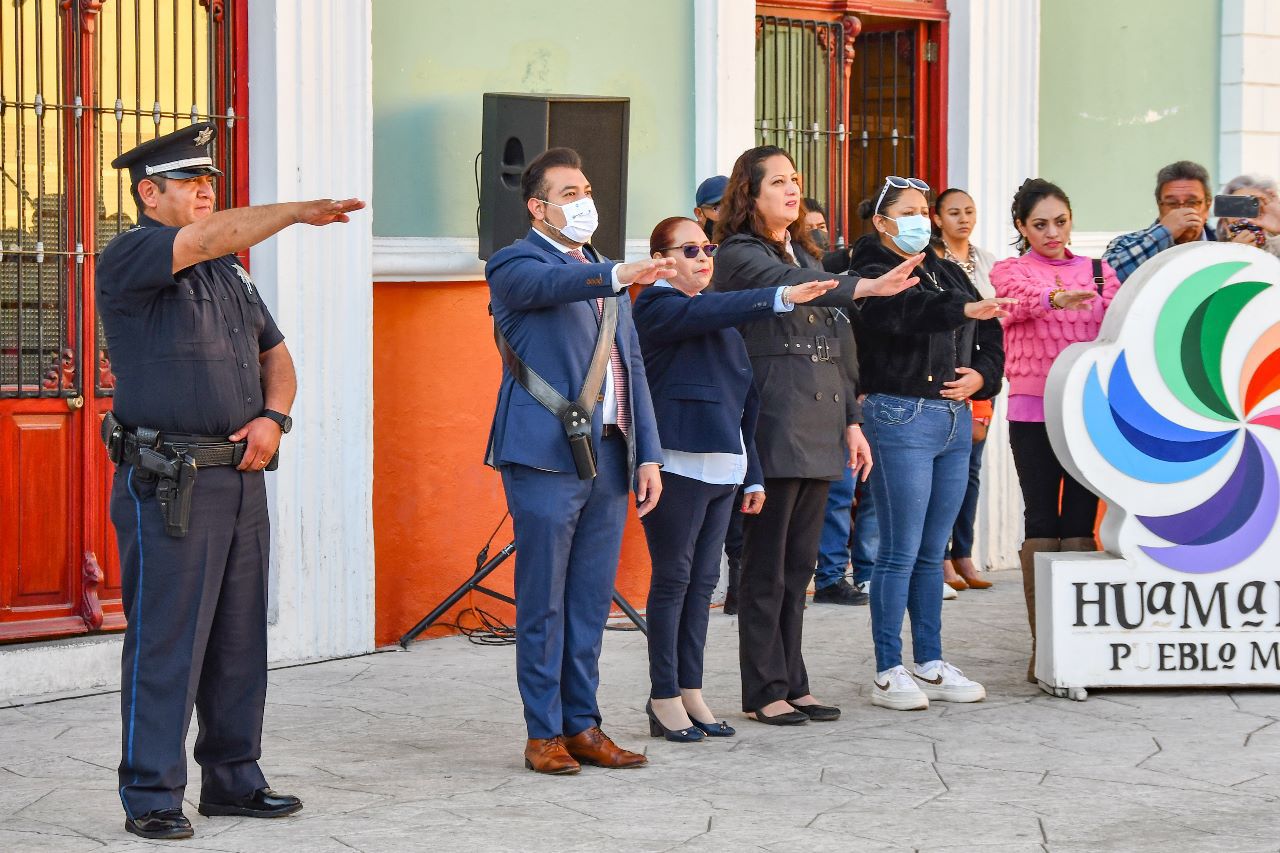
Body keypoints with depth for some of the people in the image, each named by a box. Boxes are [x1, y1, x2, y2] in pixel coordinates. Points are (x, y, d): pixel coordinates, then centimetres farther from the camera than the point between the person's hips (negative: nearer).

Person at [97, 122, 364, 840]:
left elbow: (274, 354, 22)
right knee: (165, 642, -5)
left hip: (241, 477, 7)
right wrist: (300, 211, -27)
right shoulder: (128, 261, -5)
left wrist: (273, 416, 2)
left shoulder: (230, 271, 18)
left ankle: (234, 780, 20)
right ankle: (151, 797, 1)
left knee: (241, 639, 10)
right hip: (169, 485, -7)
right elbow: (209, 237, -23)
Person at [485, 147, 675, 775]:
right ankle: (543, 734, 2)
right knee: (543, 603, -3)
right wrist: (619, 276, -44)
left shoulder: (604, 273, 21)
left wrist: (648, 453, 12)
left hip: (609, 458, 7)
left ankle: (582, 727, 15)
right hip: (547, 456, -7)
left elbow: (631, 365, 20)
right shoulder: (514, 264, -2)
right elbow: (551, 284, -26)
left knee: (591, 604, 9)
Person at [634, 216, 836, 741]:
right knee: (673, 579, -2)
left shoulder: (718, 318, 18)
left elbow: (743, 398, 18)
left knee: (703, 580, 9)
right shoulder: (658, 308, -5)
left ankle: (690, 692, 14)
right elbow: (711, 312, -25)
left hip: (721, 469, 7)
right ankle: (665, 698, 4)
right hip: (676, 465, -7)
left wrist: (753, 474, 15)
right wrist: (782, 298, -36)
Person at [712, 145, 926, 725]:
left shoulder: (804, 253, 19)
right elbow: (790, 285, -26)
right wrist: (865, 287, -41)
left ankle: (792, 685, 15)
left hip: (819, 427, 8)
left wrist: (852, 420, 15)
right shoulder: (738, 255, -5)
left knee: (800, 563, 10)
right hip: (773, 425, -8)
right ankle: (763, 692, 2)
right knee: (767, 564, -4)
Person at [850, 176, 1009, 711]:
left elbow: (990, 335, 21)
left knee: (932, 553, 12)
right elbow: (905, 311, -27)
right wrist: (963, 309, -41)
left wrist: (982, 374, 1)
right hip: (901, 416, -7)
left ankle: (930, 665, 17)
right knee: (900, 552, -5)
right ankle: (888, 673, 0)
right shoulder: (872, 275, -5)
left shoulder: (948, 273, 19)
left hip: (955, 420, 7)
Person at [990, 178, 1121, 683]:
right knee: (1042, 524, -1)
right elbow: (1024, 297, -18)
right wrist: (1056, 298, -40)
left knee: (1081, 521, 1)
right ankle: (1042, 647, 2)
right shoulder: (1009, 273, 5)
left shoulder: (1097, 271, 14)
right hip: (1034, 409, -2)